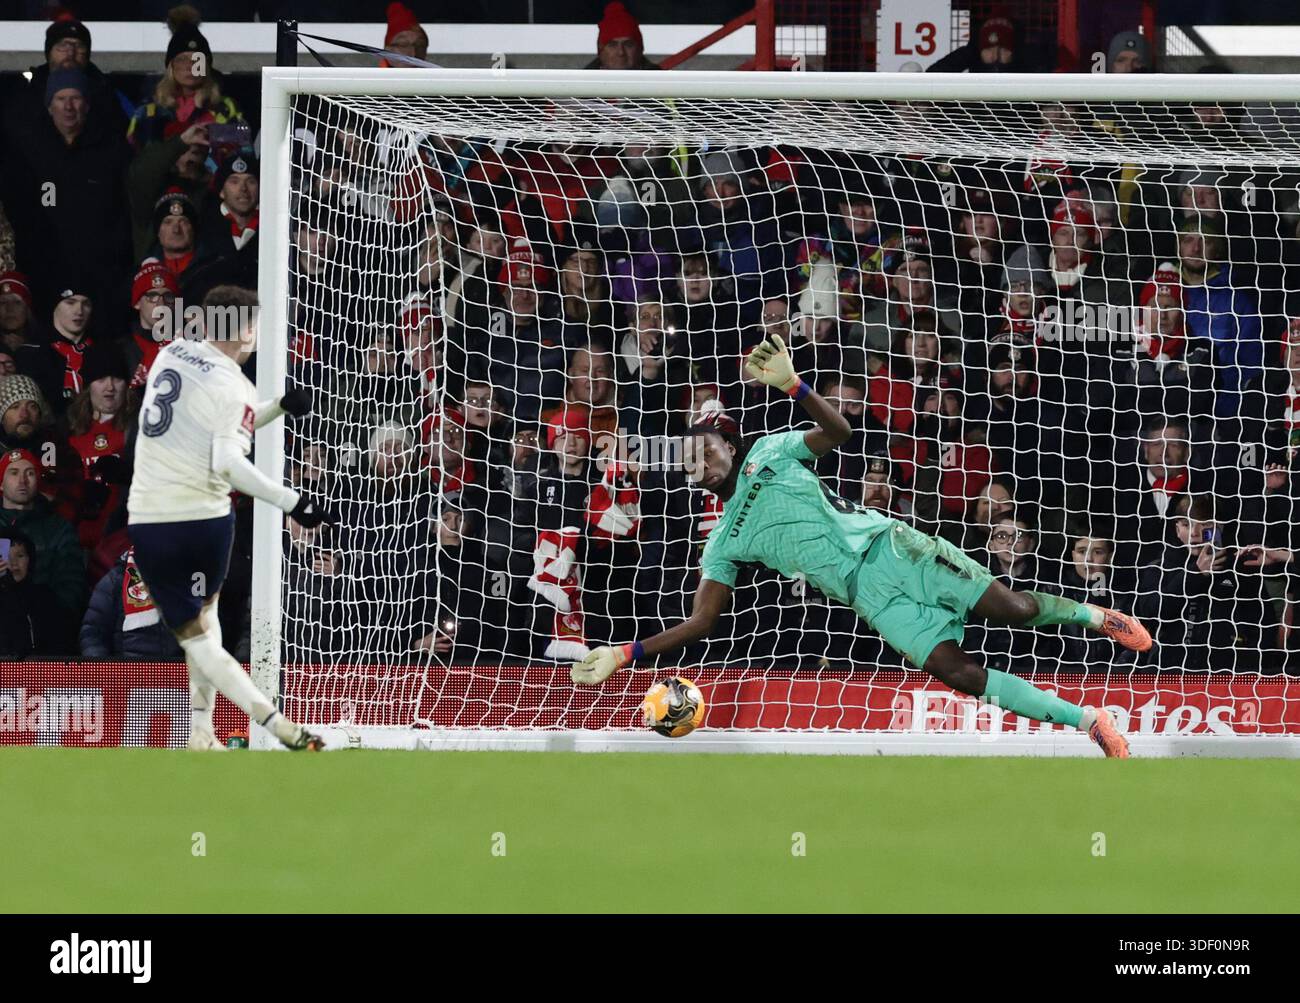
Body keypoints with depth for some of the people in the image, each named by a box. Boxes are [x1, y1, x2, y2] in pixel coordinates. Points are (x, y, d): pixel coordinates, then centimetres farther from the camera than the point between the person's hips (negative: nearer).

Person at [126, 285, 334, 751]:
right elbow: (227, 463, -24)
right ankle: (201, 733, 15)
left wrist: (279, 407, 14)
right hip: (204, 516, -3)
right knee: (204, 613, 22)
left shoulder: (172, 354, 6)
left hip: (149, 517, 3)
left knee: (194, 634, 4)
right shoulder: (231, 388, -12)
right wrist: (291, 502, -24)